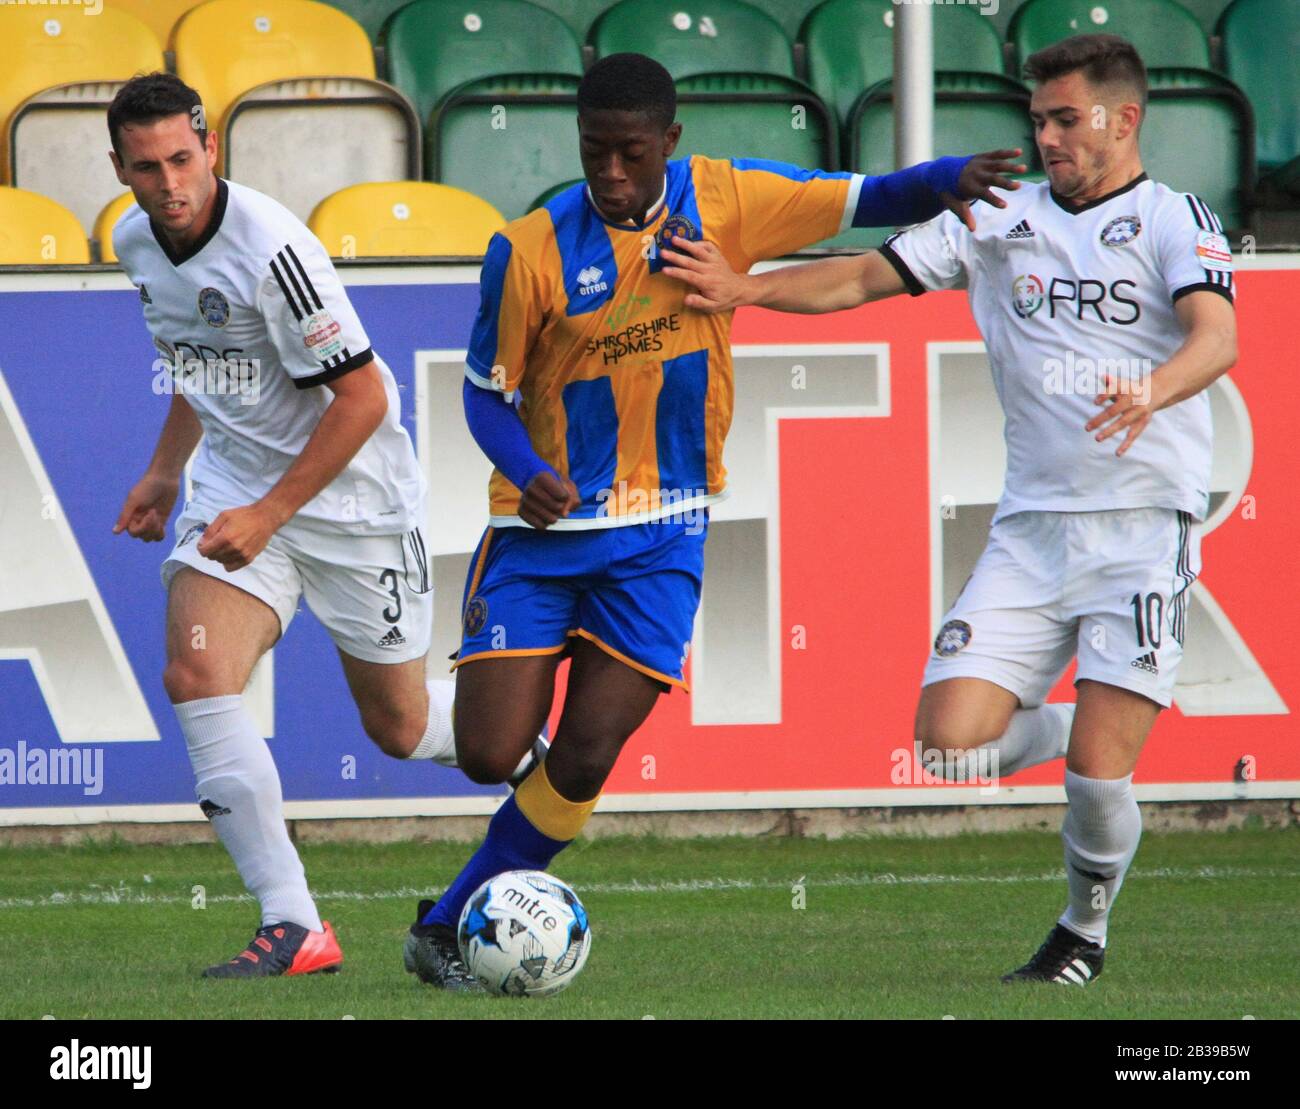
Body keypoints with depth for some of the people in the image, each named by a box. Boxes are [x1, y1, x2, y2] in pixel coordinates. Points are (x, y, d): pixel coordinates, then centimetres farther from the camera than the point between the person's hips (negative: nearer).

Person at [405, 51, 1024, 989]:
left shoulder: (724, 202, -5)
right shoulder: (530, 252, -10)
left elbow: (860, 203, 1)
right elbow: (488, 392, -1)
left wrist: (947, 180, -19)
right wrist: (526, 473, -20)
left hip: (660, 533, 1)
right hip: (542, 527, -1)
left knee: (582, 762, -8)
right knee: (490, 755, -10)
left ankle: (448, 928, 8)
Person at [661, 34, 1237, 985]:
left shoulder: (1175, 221, -2)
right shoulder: (1000, 219, 13)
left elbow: (1217, 337, -19)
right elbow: (869, 277, 11)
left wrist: (1153, 392, -40)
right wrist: (746, 289, -3)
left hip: (1145, 524, -5)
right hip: (1031, 529, 5)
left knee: (1097, 770, -11)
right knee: (951, 742, -10)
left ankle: (1086, 931, 18)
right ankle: (1088, 729, 22)